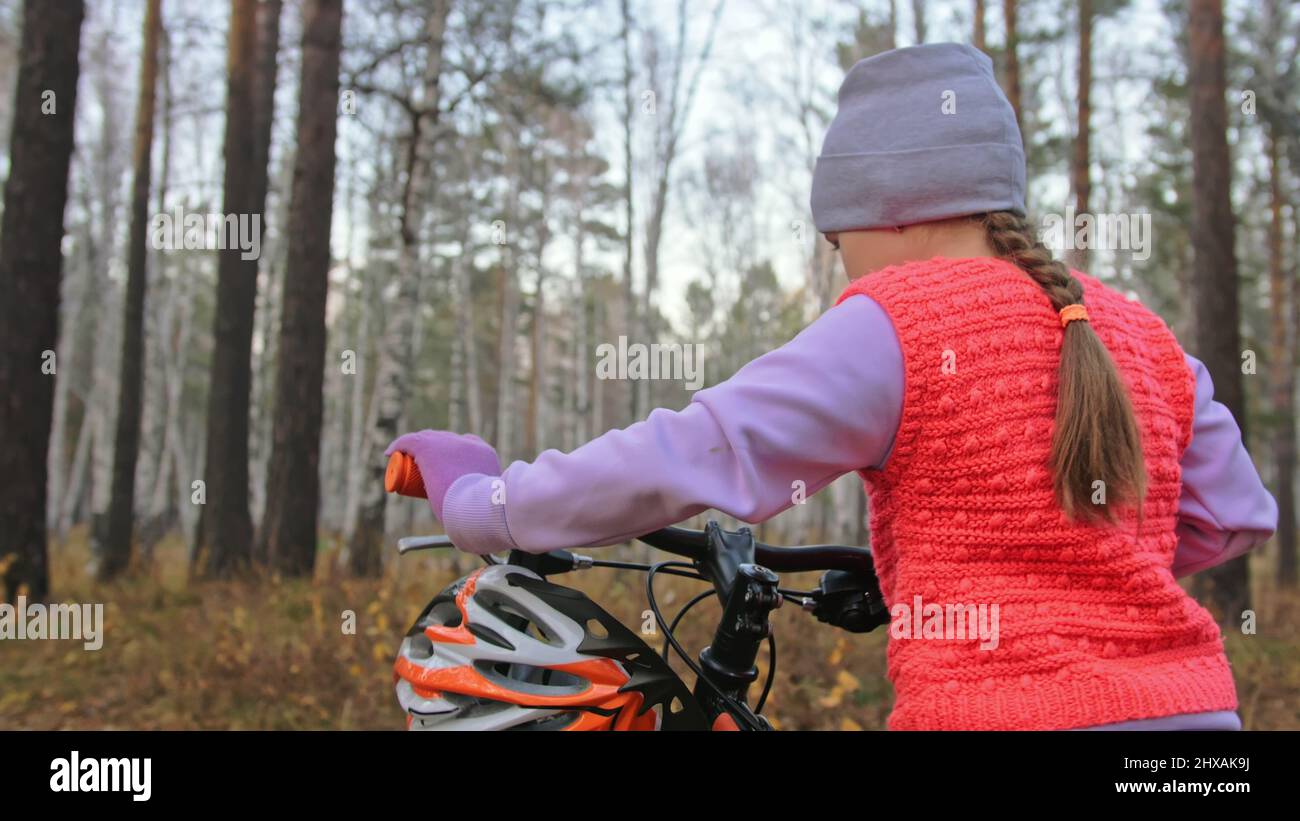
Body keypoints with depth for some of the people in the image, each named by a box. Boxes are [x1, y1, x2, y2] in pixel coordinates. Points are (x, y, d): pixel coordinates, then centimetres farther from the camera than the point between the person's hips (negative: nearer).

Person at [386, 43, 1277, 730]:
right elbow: (1232, 518, 13)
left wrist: (482, 500, -6)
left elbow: (696, 455, -15)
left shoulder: (894, 323, -11)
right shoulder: (1140, 331, 8)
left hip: (994, 700, -7)